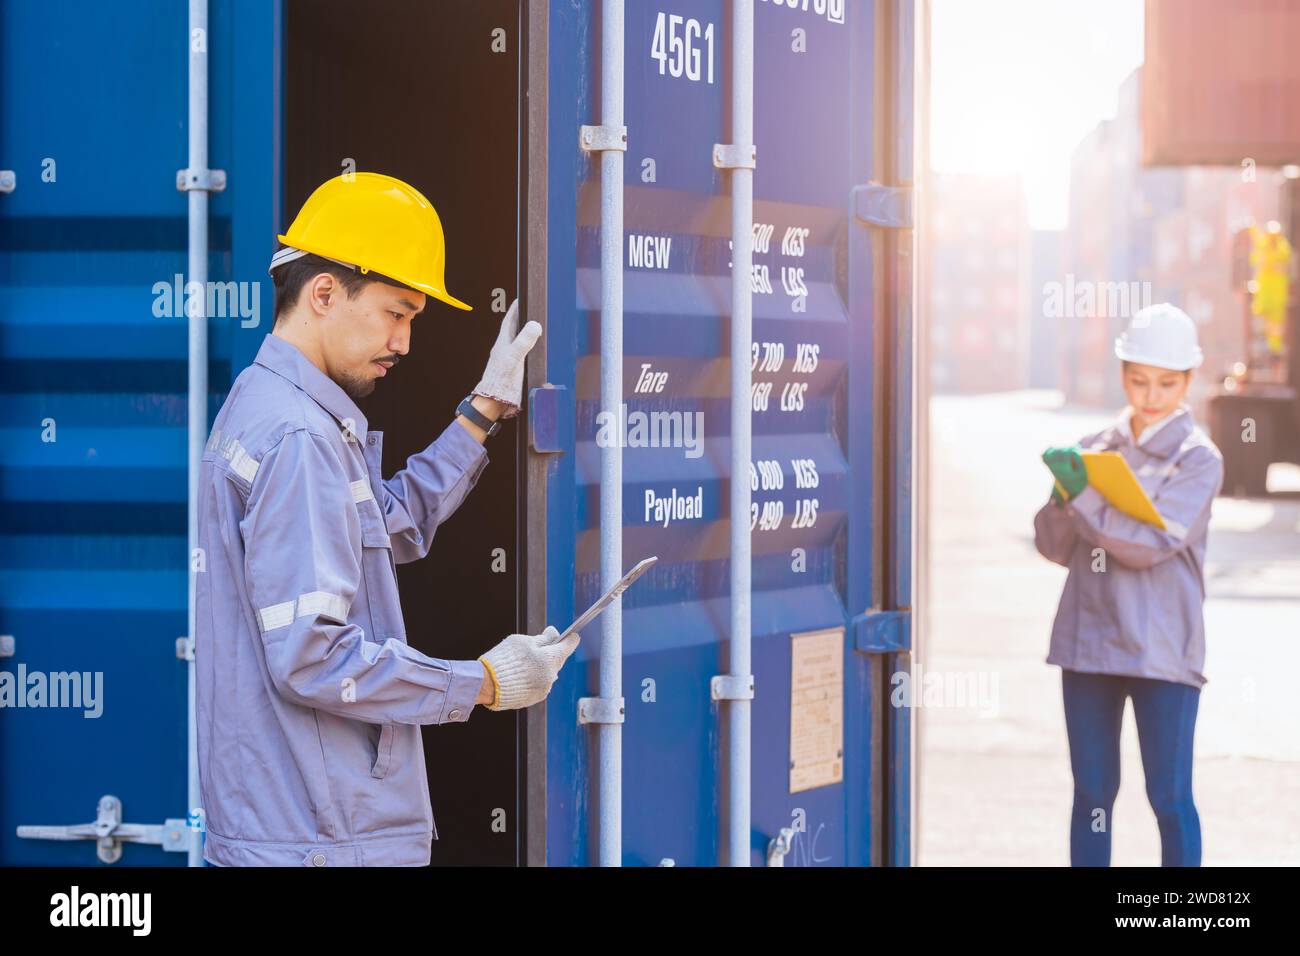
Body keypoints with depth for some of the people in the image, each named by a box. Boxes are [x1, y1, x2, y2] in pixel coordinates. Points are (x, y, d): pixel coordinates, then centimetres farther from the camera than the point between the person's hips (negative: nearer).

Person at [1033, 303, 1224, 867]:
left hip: (1163, 649, -4)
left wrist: (1083, 494, -22)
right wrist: (1063, 497, -13)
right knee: (1092, 793, 8)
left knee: (1169, 797, -1)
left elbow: (1151, 543, -15)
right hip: (1088, 643, 4)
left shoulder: (1198, 458, -3)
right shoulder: (1096, 449, 9)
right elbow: (1056, 547, 7)